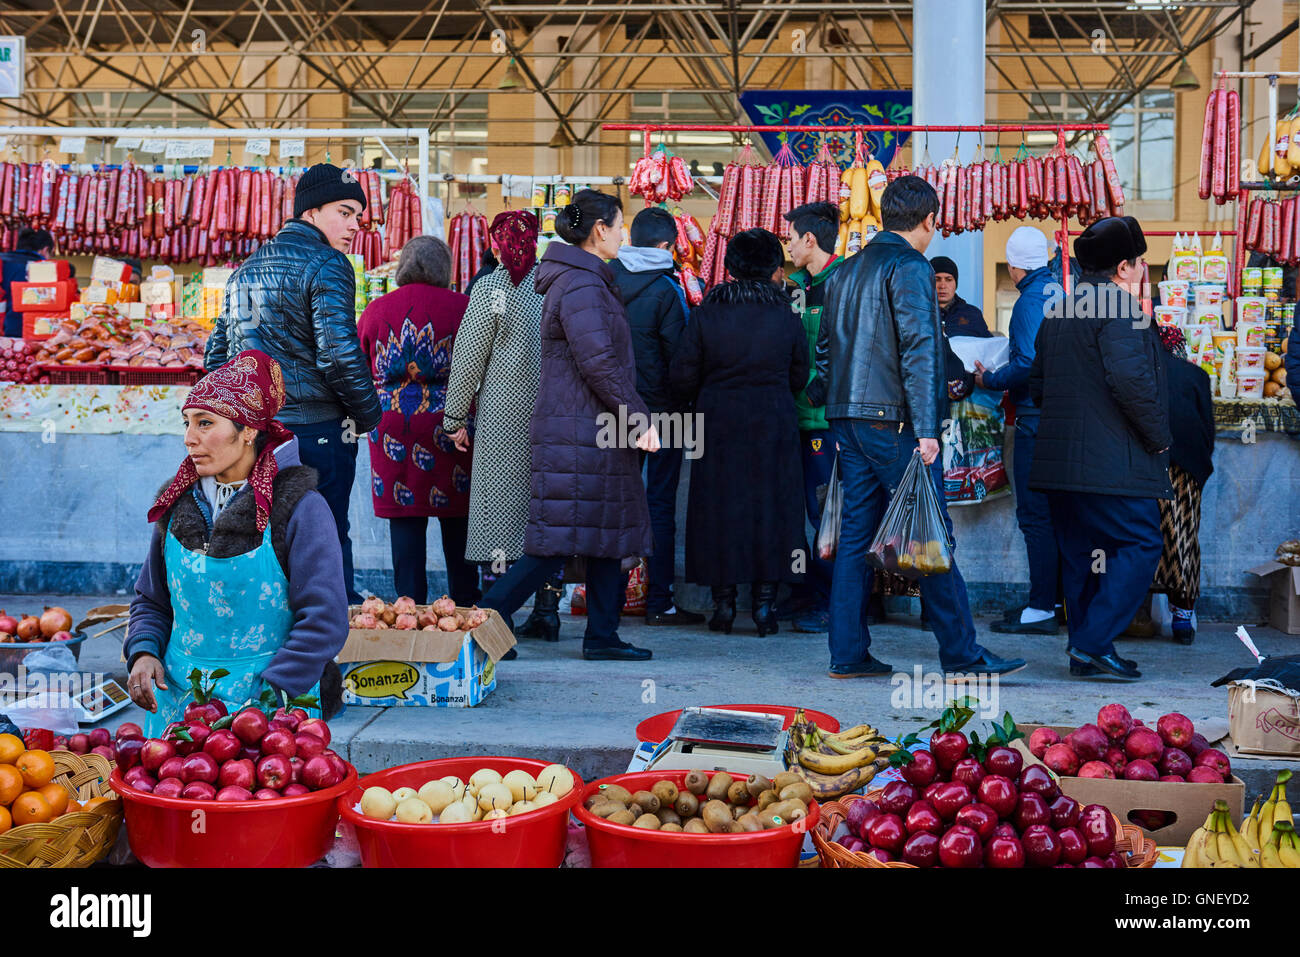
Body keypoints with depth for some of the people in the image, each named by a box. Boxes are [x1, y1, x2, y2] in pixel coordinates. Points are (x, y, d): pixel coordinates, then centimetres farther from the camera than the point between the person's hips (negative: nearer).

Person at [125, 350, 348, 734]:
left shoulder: (299, 508, -11)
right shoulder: (177, 504, 7)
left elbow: (325, 620, -14)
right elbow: (151, 600, 19)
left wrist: (267, 699, -18)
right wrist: (143, 653, -1)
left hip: (275, 705, -5)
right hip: (177, 699, 5)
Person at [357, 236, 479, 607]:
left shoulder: (375, 310, 6)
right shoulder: (461, 307, -2)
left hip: (391, 426, 2)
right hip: (447, 424, -2)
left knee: (404, 520, 5)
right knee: (456, 520, 8)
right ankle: (464, 606, 14)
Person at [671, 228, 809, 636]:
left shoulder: (706, 312, -4)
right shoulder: (786, 315, -3)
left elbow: (683, 377, -2)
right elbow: (799, 377, 3)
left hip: (718, 424, 0)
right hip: (773, 425, 0)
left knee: (719, 507, 8)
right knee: (770, 506, 7)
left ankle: (723, 602, 10)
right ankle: (765, 601, 6)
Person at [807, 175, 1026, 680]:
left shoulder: (846, 271, 16)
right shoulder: (909, 267, -9)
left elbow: (826, 348, 19)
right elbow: (918, 349, -16)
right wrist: (925, 428, -20)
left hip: (849, 420, 8)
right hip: (894, 420, -8)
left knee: (856, 533, 9)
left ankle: (848, 653, 10)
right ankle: (961, 653, 2)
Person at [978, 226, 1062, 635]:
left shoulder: (1030, 302, -14)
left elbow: (1027, 364, -22)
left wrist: (990, 380, -7)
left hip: (1037, 419, -9)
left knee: (1035, 515, -6)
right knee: (1053, 511, 15)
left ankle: (1042, 609, -3)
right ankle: (1053, 597, 22)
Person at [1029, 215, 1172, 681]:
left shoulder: (1056, 312, 16)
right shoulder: (1119, 305, -10)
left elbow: (1037, 386, 20)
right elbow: (1130, 380, -21)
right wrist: (1159, 439, -11)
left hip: (1059, 461, 9)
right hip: (1112, 461, -9)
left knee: (1080, 554, 13)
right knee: (1140, 546, -2)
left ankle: (1085, 653, 17)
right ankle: (1093, 643, -8)